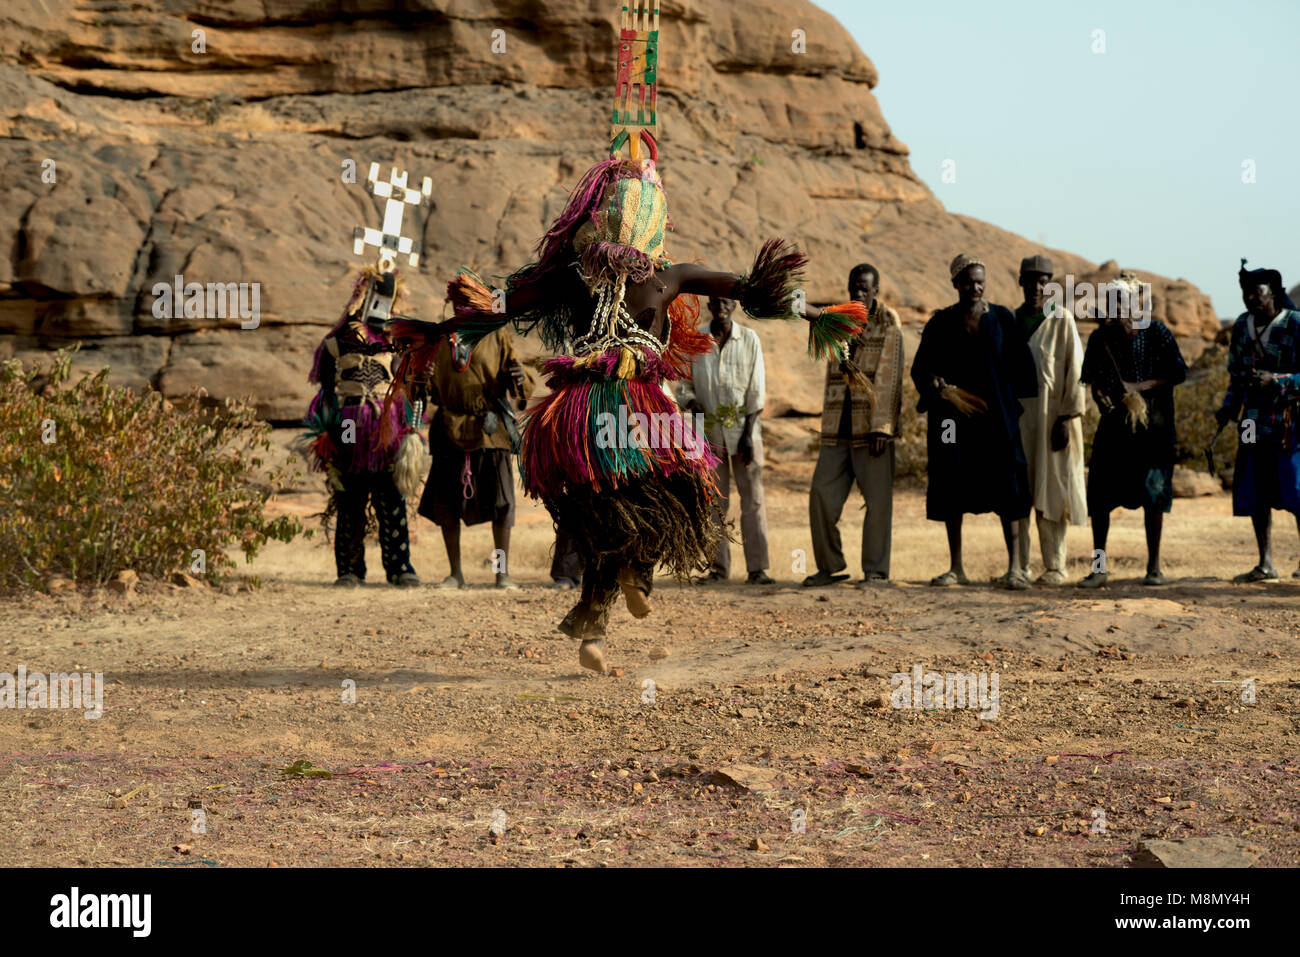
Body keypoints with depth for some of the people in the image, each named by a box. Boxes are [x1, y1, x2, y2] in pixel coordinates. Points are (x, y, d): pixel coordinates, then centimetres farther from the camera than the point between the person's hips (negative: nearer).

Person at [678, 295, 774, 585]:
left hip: (743, 427, -1)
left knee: (753, 498, -5)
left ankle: (757, 567, -5)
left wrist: (748, 434, -7)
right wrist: (690, 401, -13)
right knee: (713, 501, 1)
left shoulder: (749, 340, 2)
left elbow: (756, 391, 0)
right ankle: (717, 567, 6)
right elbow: (683, 384, 11)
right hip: (709, 430, 1)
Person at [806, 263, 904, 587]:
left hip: (872, 427, -5)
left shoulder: (889, 325, -2)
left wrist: (881, 427, -16)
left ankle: (875, 571, 4)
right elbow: (834, 376, 15)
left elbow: (888, 378, -9)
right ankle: (829, 566, 12)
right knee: (822, 496, 0)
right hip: (837, 428, 5)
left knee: (878, 500, -3)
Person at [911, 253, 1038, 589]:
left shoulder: (1002, 319, 4)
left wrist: (1015, 405, 3)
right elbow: (921, 370, 2)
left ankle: (1013, 567, -9)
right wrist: (945, 391, -14)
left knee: (1006, 485, -9)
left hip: (996, 415, -1)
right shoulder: (941, 323, 4)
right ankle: (956, 568, 10)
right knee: (951, 489, 1)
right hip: (953, 415, 1)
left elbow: (1020, 366, 8)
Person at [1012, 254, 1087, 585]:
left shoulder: (1062, 320, -1)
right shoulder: (1011, 320, 12)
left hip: (1051, 414, -4)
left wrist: (1067, 417, -12)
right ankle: (1019, 566, 6)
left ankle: (1054, 567, 2)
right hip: (1017, 414, 4)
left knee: (1051, 488, -2)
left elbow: (1075, 371, -5)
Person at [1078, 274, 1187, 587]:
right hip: (1114, 423, 2)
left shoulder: (1156, 332, -4)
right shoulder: (1100, 339, 3)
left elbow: (1178, 373, -4)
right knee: (1099, 493, -5)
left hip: (1152, 424, -2)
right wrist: (1102, 398, -14)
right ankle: (1098, 566, 3)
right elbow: (1095, 382, 8)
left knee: (1153, 493, 1)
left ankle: (1154, 566, 13)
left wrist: (1140, 387, -14)